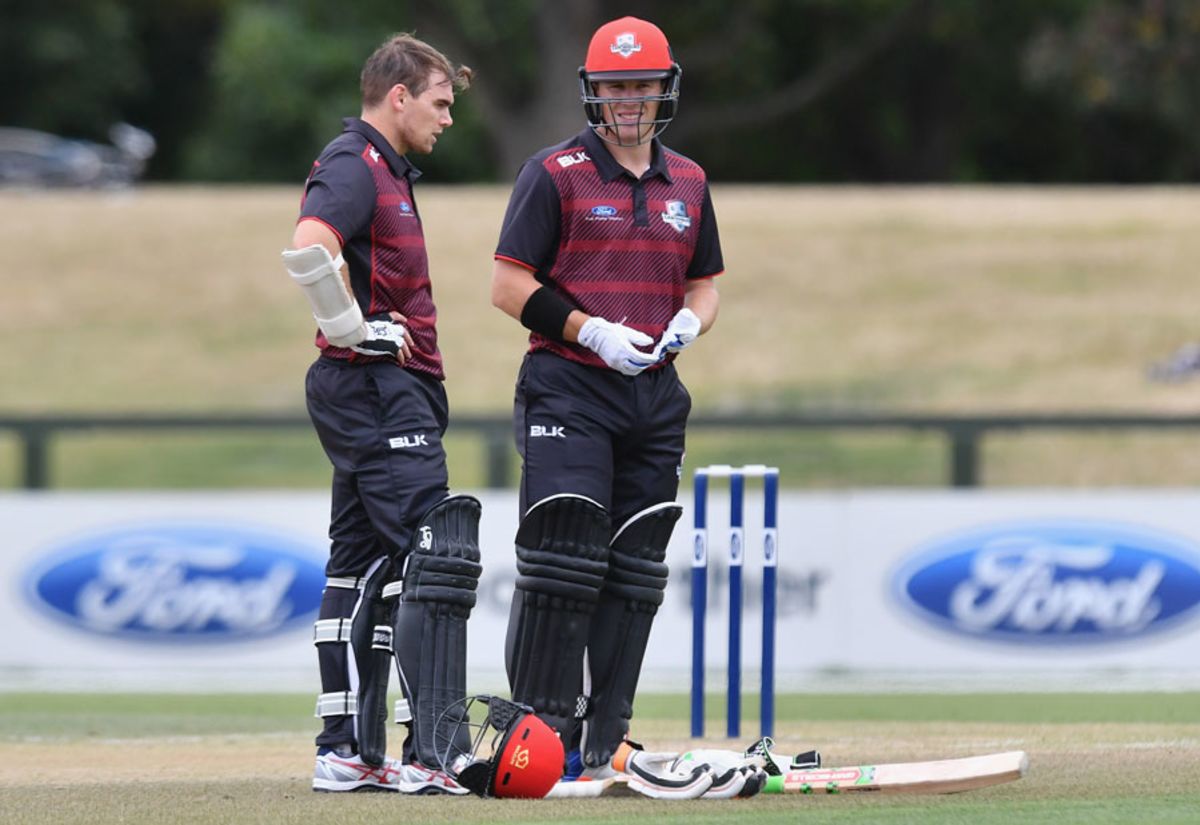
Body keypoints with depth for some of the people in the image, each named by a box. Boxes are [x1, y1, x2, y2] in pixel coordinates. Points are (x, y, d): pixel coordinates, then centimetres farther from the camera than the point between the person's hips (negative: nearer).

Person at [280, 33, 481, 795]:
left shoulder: (385, 171, 20)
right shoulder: (355, 167, -13)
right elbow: (310, 247, -32)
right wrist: (357, 330, -22)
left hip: (386, 392, 11)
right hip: (380, 392, -11)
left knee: (365, 569, 12)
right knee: (437, 558, -15)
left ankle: (348, 754, 15)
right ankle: (429, 754, -19)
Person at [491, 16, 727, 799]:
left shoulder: (688, 183, 13)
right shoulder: (555, 174, -3)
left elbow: (706, 283, 22)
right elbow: (509, 284, -5)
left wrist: (690, 319, -2)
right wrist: (590, 331, -16)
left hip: (656, 397, 6)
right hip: (568, 387, -6)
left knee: (634, 571, 6)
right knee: (565, 559, -12)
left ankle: (604, 740, 11)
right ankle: (543, 733, -9)